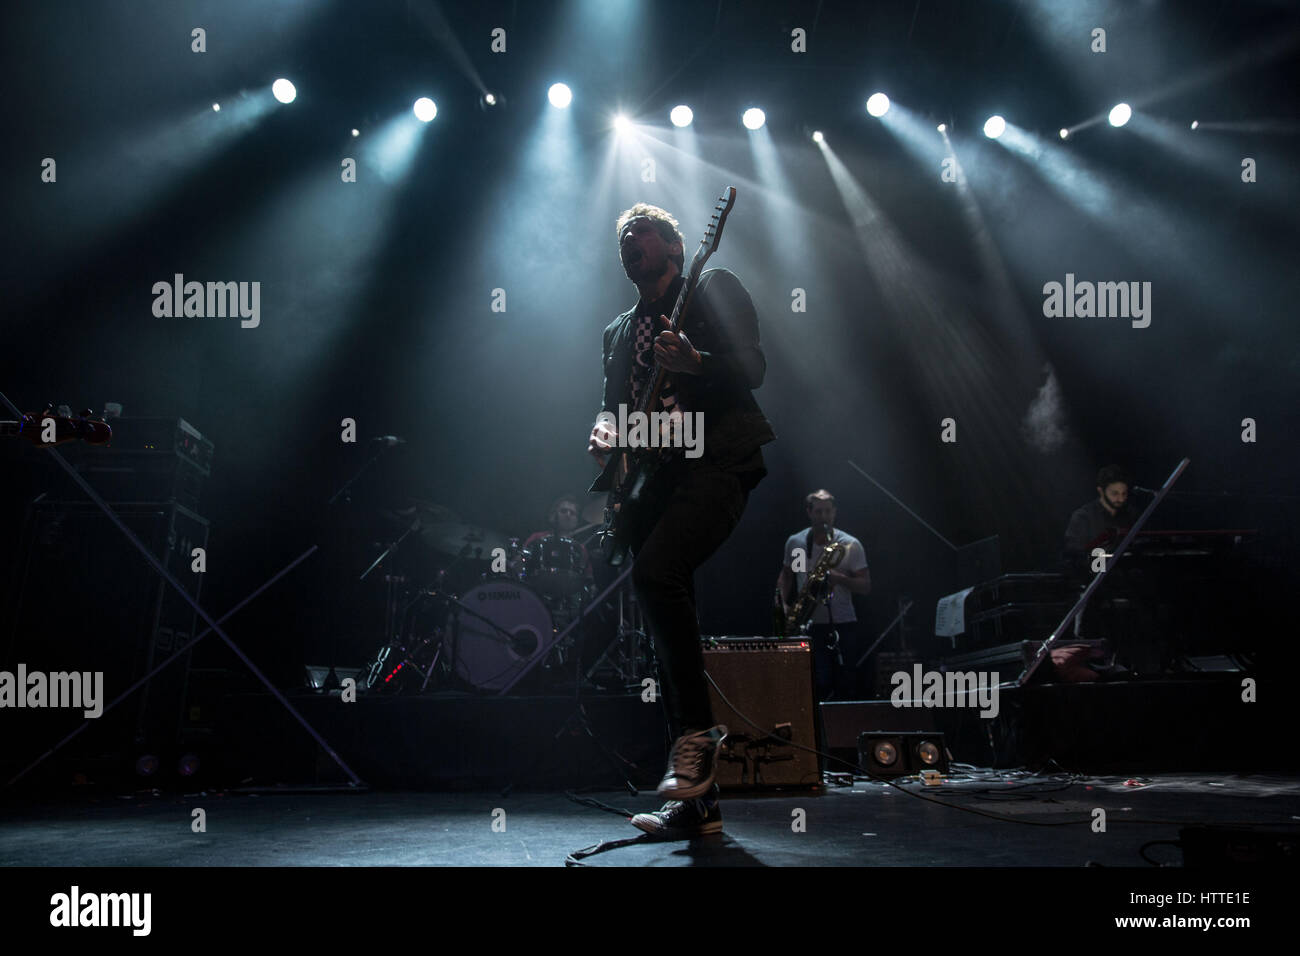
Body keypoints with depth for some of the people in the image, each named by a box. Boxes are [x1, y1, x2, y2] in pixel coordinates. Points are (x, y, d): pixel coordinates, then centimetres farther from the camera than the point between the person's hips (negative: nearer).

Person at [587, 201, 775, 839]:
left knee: (654, 571, -32)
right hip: (652, 478, 6)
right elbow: (613, 402, 23)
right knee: (668, 638, 1)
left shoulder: (714, 290, 8)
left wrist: (694, 363, -23)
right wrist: (604, 431, 0)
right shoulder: (619, 331, 27)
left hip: (714, 462, -6)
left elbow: (752, 367, -4)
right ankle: (697, 799, 4)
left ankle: (696, 730, -19)